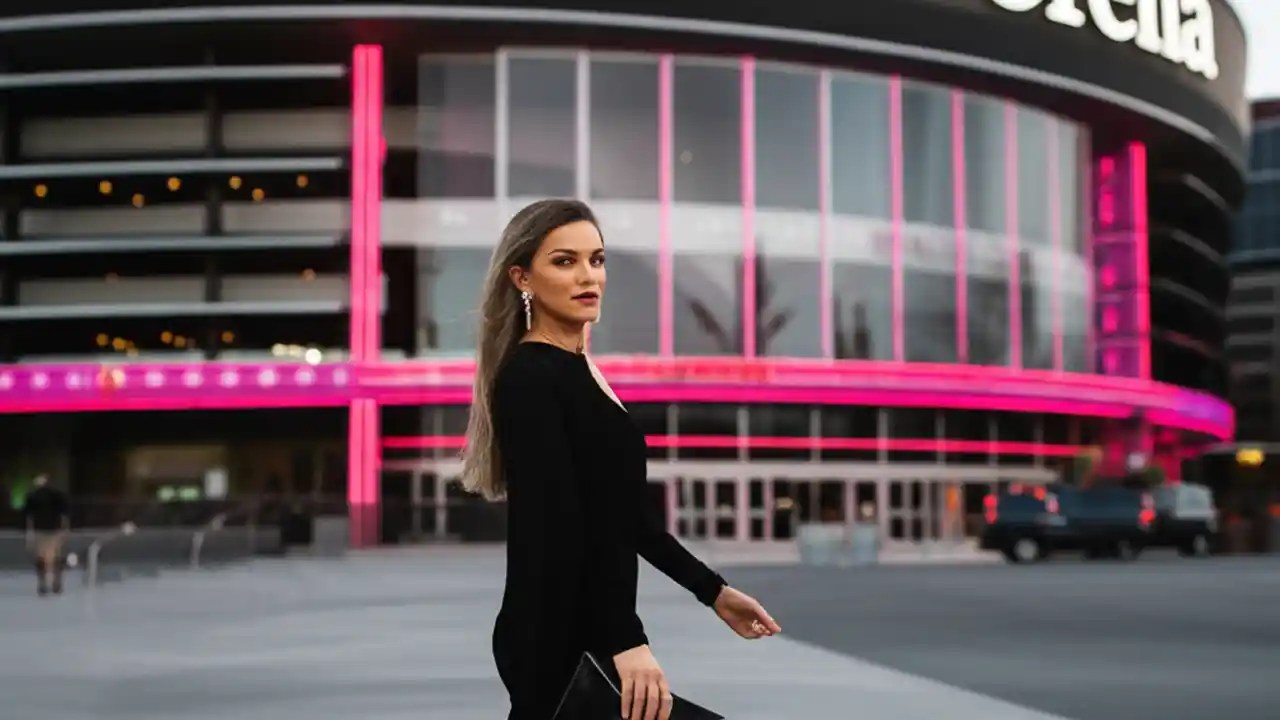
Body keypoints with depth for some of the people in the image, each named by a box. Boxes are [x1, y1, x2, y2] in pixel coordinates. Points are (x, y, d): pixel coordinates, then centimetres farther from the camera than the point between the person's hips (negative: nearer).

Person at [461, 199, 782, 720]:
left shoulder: (576, 370, 14)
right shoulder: (530, 377, -16)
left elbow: (622, 514, 19)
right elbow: (556, 527, -25)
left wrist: (711, 589, 20)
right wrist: (623, 639, -31)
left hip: (583, 634, 10)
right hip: (557, 641, -10)